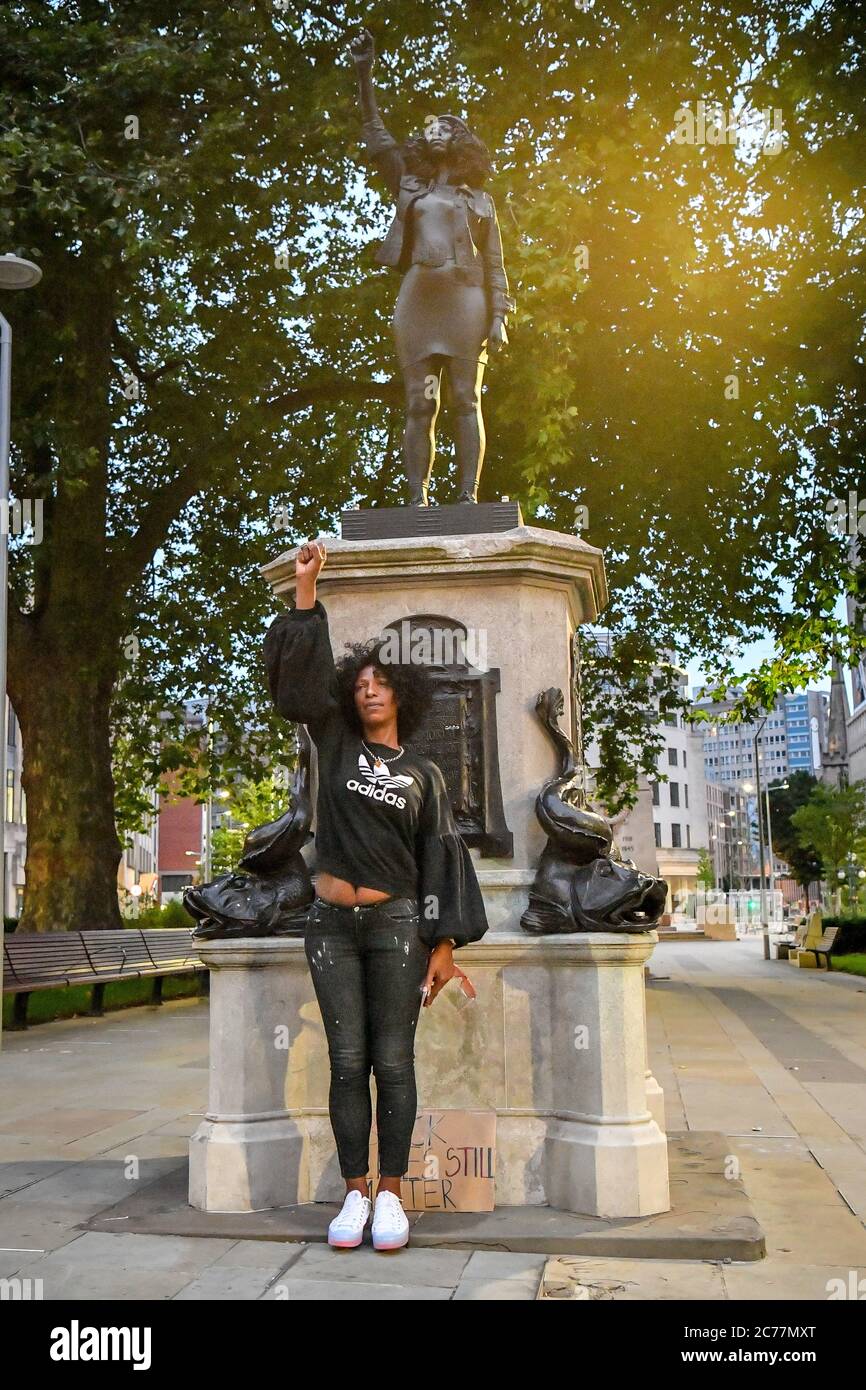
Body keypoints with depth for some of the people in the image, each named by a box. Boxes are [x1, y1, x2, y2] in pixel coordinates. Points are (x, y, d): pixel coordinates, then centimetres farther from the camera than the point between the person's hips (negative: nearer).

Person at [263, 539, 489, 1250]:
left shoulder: (423, 773, 8)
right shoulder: (336, 743, 9)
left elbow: (441, 858, 4)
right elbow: (301, 670, 1)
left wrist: (444, 944, -3)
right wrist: (306, 585, -5)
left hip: (395, 924, -1)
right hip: (332, 923, 1)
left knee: (393, 1064, 0)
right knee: (347, 1063, 3)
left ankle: (391, 1196, 10)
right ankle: (355, 1194, 12)